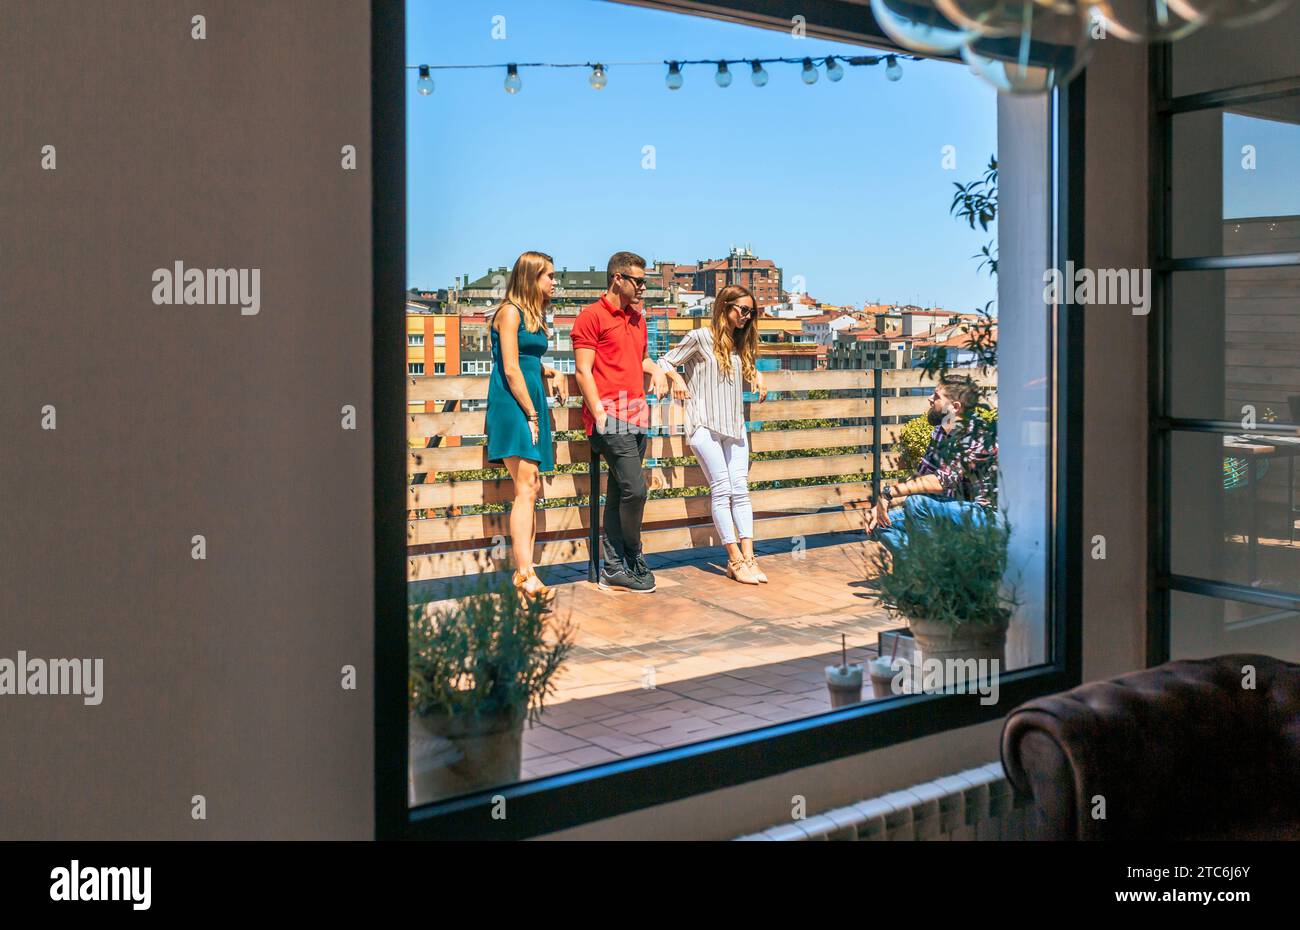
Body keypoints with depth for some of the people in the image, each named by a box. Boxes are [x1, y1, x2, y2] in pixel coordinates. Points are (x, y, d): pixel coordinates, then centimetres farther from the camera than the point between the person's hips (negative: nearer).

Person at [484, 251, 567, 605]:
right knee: (526, 489, -15)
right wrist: (531, 415, -12)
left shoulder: (534, 315, 18)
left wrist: (551, 373, 8)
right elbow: (510, 369, -13)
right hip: (513, 405, -9)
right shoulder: (510, 312, -8)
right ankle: (525, 575, -18)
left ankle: (523, 573, 9)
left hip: (533, 403, 9)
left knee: (531, 490, 6)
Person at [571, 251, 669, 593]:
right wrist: (600, 415, -14)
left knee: (618, 493, 8)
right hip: (610, 415, -8)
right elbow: (583, 372, -8)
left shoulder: (637, 318, 20)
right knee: (634, 488, -14)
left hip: (637, 415, 8)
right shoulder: (592, 316, -3)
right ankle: (634, 558, 6)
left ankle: (612, 569, 12)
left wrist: (655, 369, 10)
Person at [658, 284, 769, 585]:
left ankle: (748, 557, -6)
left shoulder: (741, 343, 14)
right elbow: (665, 362, 2)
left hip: (734, 425, 6)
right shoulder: (700, 338, -4)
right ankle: (735, 559, -7)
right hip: (705, 425, -6)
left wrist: (756, 374, 13)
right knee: (721, 489, -9)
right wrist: (677, 378, -16)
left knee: (740, 489, -2)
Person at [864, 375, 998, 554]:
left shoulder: (977, 433, -19)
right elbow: (919, 478, 11)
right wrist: (882, 504, -3)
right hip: (952, 511, 9)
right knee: (880, 524, -1)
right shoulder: (940, 432, 9)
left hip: (984, 513, -9)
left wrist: (888, 492, -25)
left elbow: (943, 481, -29)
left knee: (917, 503, -32)